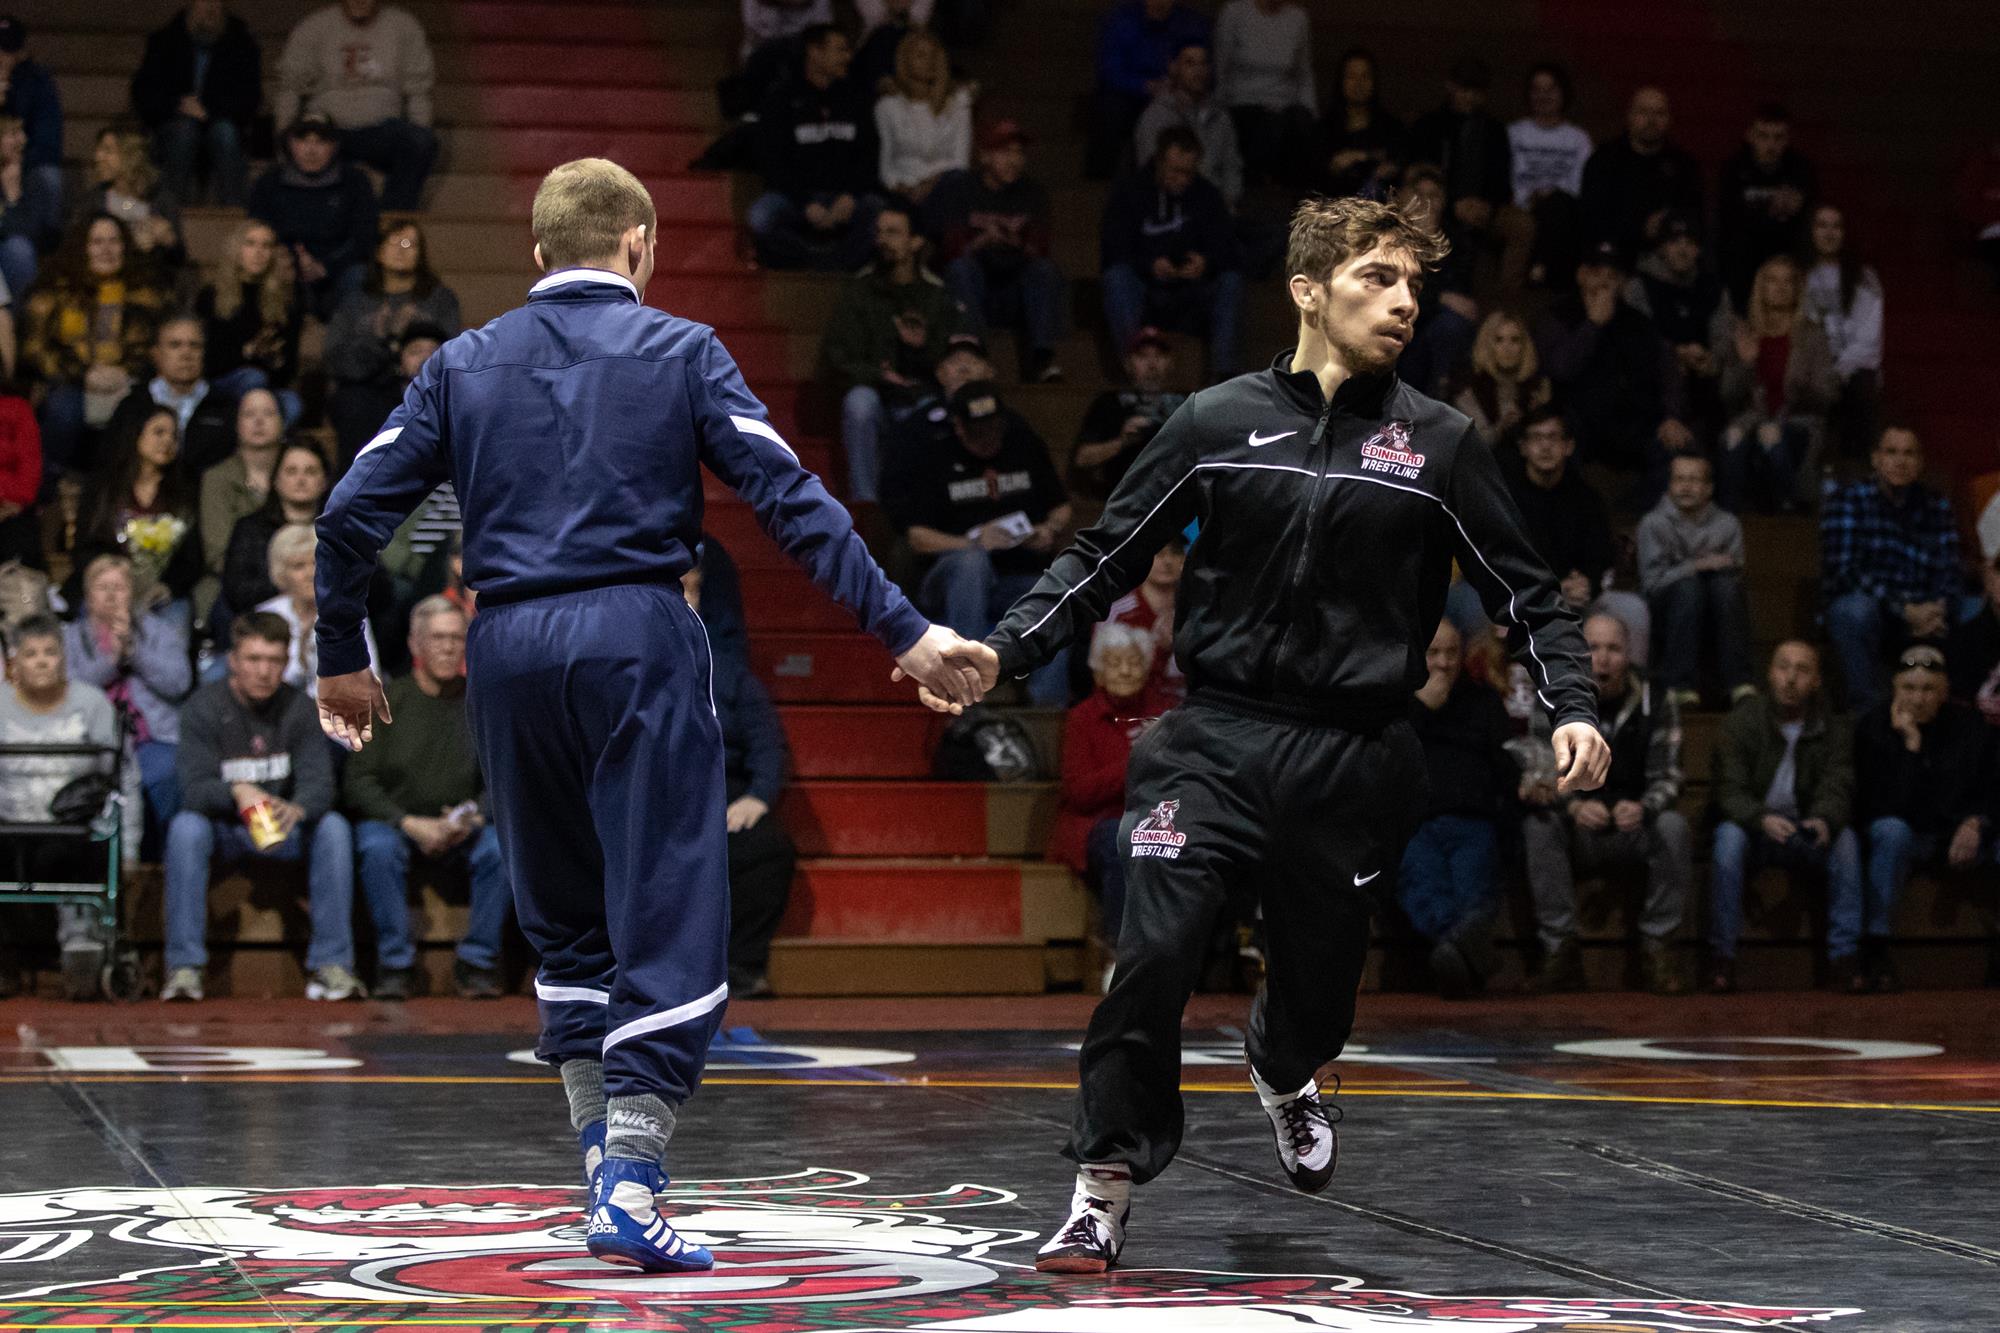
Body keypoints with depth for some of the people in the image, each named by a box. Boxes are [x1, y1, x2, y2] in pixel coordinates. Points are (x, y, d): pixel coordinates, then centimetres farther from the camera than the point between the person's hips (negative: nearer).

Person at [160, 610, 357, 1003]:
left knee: (334, 827, -26)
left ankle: (331, 964, -25)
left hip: (285, 831, 2)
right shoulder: (204, 706, -9)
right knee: (185, 826, -33)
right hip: (222, 829, -2)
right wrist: (236, 792, -41)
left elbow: (319, 782, -15)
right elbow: (194, 789, -19)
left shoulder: (299, 709, -3)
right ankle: (186, 967, -32)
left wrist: (297, 809, -39)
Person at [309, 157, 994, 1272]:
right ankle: (630, 1186, -10)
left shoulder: (466, 365, 11)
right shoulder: (680, 351, 3)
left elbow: (352, 514, 8)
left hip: (510, 651, 4)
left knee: (564, 917, 18)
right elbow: (793, 502, -5)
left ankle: (601, 1151, 22)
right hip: (638, 638, -4)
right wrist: (905, 634, -5)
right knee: (669, 912, -3)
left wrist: (344, 658, 20)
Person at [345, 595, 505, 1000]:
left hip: (461, 830, 2)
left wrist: (473, 818, -16)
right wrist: (411, 824, -19)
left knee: (500, 845, -28)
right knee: (377, 847, -35)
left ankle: (477, 964, -18)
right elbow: (359, 780, -7)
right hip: (393, 821, -2)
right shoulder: (387, 700, -2)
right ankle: (395, 964, -24)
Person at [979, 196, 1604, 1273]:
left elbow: (1523, 594, 8)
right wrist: (1002, 651, -5)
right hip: (1215, 742, -1)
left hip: (1355, 763, 1)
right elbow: (1104, 558, 7)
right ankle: (1104, 1190, -2)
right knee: (1152, 953, -17)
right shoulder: (1217, 423, 2)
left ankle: (1281, 1071, 49)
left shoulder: (1437, 443, 3)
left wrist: (1572, 708, -7)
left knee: (1319, 983, 10)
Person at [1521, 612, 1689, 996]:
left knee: (1672, 825, -32)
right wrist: (1575, 807, -32)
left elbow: (1666, 777, -6)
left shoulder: (1656, 702, -2)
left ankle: (1656, 948, -22)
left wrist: (1643, 808, -31)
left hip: (1634, 830, 0)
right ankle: (1561, 951, -29)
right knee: (1538, 825, -31)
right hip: (1577, 834, 0)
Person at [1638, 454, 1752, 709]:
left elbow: (1736, 578, 6)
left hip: (1716, 620, 2)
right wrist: (1697, 566, -20)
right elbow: (1652, 582, -8)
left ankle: (1738, 682, -32)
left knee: (1725, 581, -29)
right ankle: (1681, 685, -34)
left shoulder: (1727, 524, 11)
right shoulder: (1653, 524, 3)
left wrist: (1713, 566, -14)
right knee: (1689, 584, -33)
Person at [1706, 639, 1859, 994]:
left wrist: (1824, 819, -33)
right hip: (1753, 829, -1)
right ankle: (1722, 958, -34)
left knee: (1845, 840, -29)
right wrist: (1761, 819, -34)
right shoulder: (1742, 721, -2)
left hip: (1806, 834, 1)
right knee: (1729, 835, -34)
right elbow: (1730, 791, -12)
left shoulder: (1834, 728, 4)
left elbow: (1837, 790, -8)